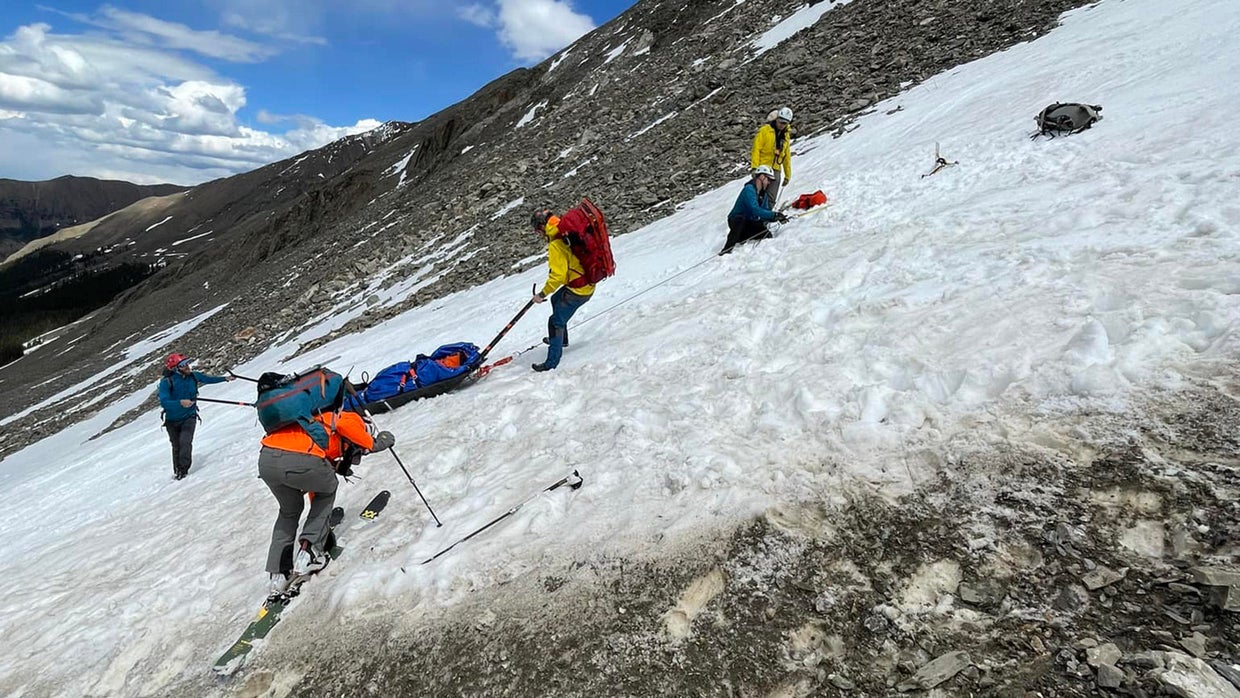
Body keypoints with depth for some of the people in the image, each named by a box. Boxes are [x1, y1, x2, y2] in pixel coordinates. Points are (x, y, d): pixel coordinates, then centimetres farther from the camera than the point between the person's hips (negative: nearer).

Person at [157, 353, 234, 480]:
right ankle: (177, 471, 32)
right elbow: (164, 402, -29)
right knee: (177, 447, 14)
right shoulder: (166, 382, -20)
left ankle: (183, 470, -7)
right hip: (172, 420, -1)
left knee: (185, 442, -20)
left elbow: (208, 379, 13)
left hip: (189, 417, 1)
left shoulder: (193, 376, -8)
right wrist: (180, 403, -44)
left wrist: (225, 378, 19)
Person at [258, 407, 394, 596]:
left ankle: (278, 574, 28)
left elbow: (313, 489, 48)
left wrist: (322, 524, 59)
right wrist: (373, 443, 7)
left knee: (289, 511, 33)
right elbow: (344, 424, -10)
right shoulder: (352, 419, 21)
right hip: (300, 460, -7)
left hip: (266, 459, 7)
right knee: (328, 490, 27)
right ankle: (308, 551, 16)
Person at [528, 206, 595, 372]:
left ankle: (552, 362, 12)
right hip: (588, 281, 10)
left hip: (577, 290, -10)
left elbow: (558, 276, -27)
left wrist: (542, 294, -15)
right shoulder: (567, 232, 1)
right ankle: (561, 339, 46)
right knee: (556, 300, 31)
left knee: (556, 321, 1)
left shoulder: (555, 245, -25)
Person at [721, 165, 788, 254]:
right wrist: (774, 214, -34)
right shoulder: (749, 189, -20)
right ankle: (726, 250, -38)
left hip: (749, 223, 8)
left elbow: (765, 212, 7)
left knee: (767, 235, -10)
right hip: (736, 220, -8)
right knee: (740, 219, -41)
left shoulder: (763, 194, 9)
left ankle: (740, 238, 7)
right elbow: (755, 210, -32)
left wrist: (777, 217, -12)